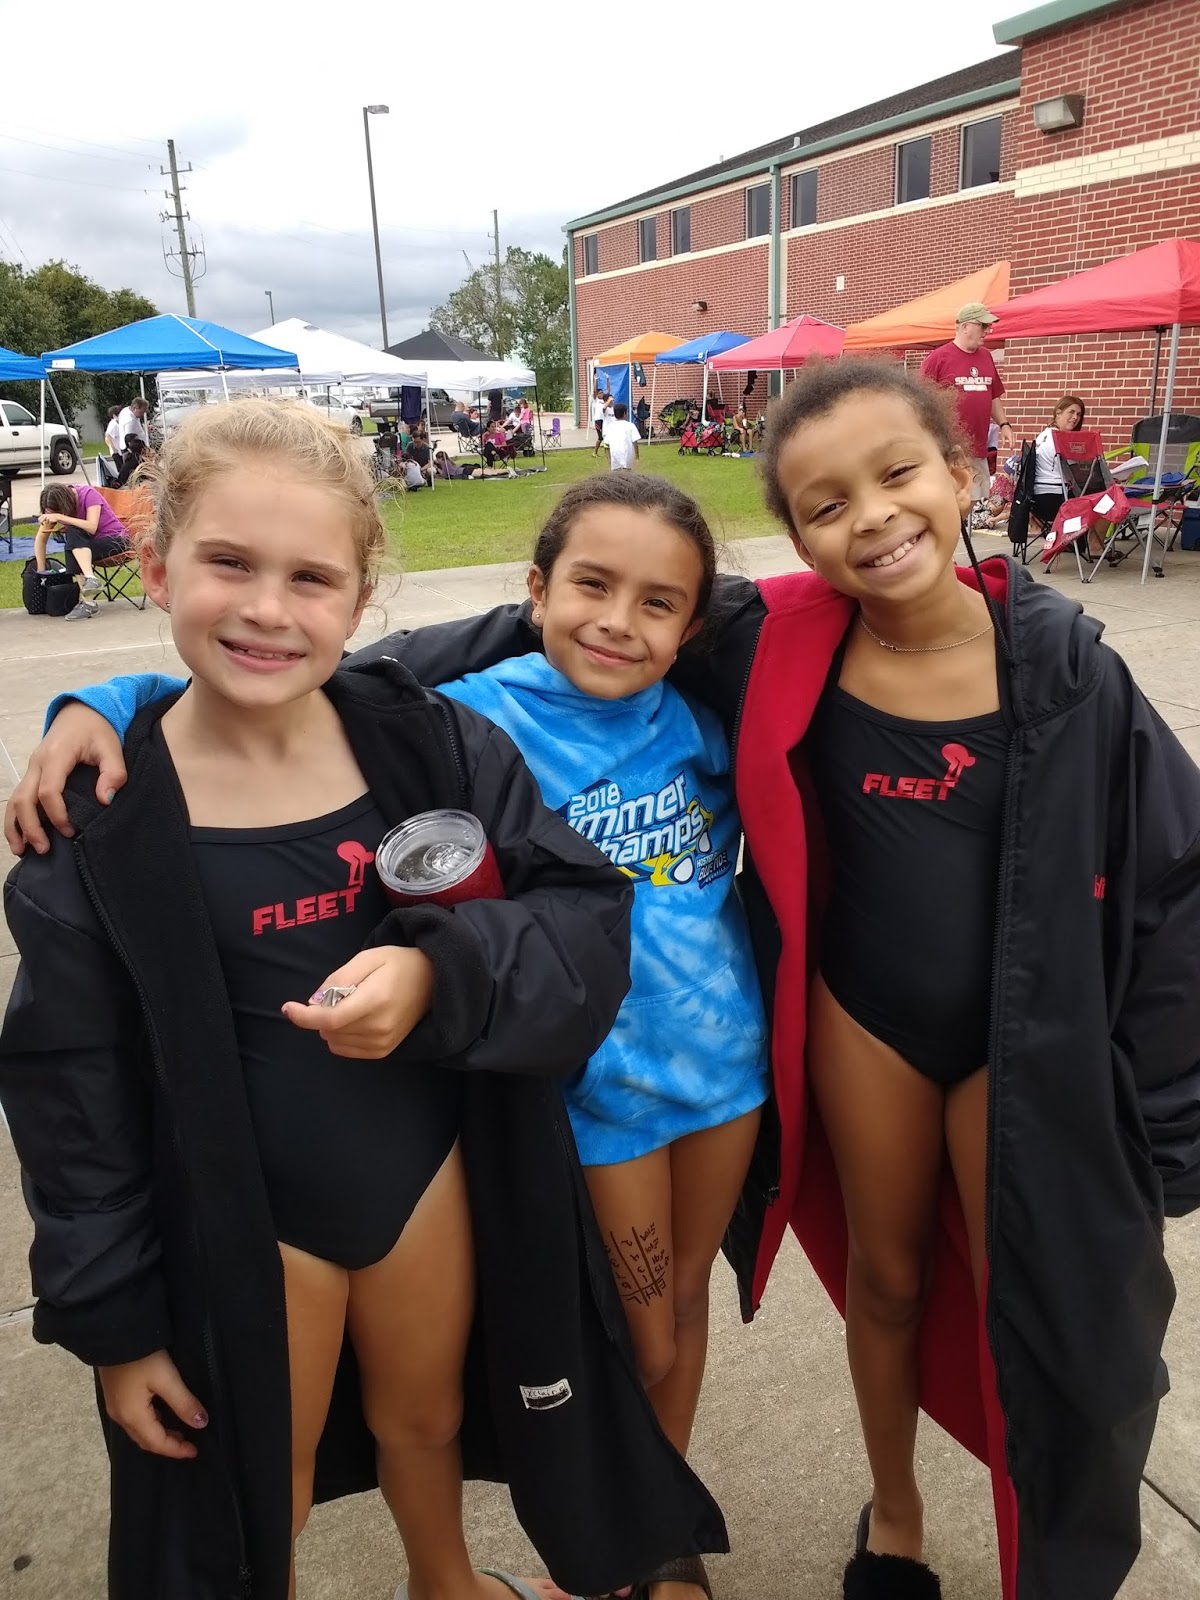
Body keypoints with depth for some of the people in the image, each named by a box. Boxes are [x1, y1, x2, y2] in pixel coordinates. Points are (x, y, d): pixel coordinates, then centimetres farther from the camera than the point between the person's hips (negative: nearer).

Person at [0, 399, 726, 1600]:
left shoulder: (432, 743, -13)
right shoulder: (102, 809, -15)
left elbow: (589, 918, -14)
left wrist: (442, 976, -33)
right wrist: (108, 1312, -3)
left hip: (431, 1173, 2)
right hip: (242, 1222, -1)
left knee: (423, 1415, 29)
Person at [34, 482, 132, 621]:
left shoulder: (88, 494, -20)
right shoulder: (53, 506, -5)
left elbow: (92, 527, -32)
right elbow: (40, 539, -2)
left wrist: (60, 517, -36)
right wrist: (41, 572, -6)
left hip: (115, 540, -5)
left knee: (73, 533, -30)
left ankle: (90, 579, -39)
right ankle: (88, 602, -33)